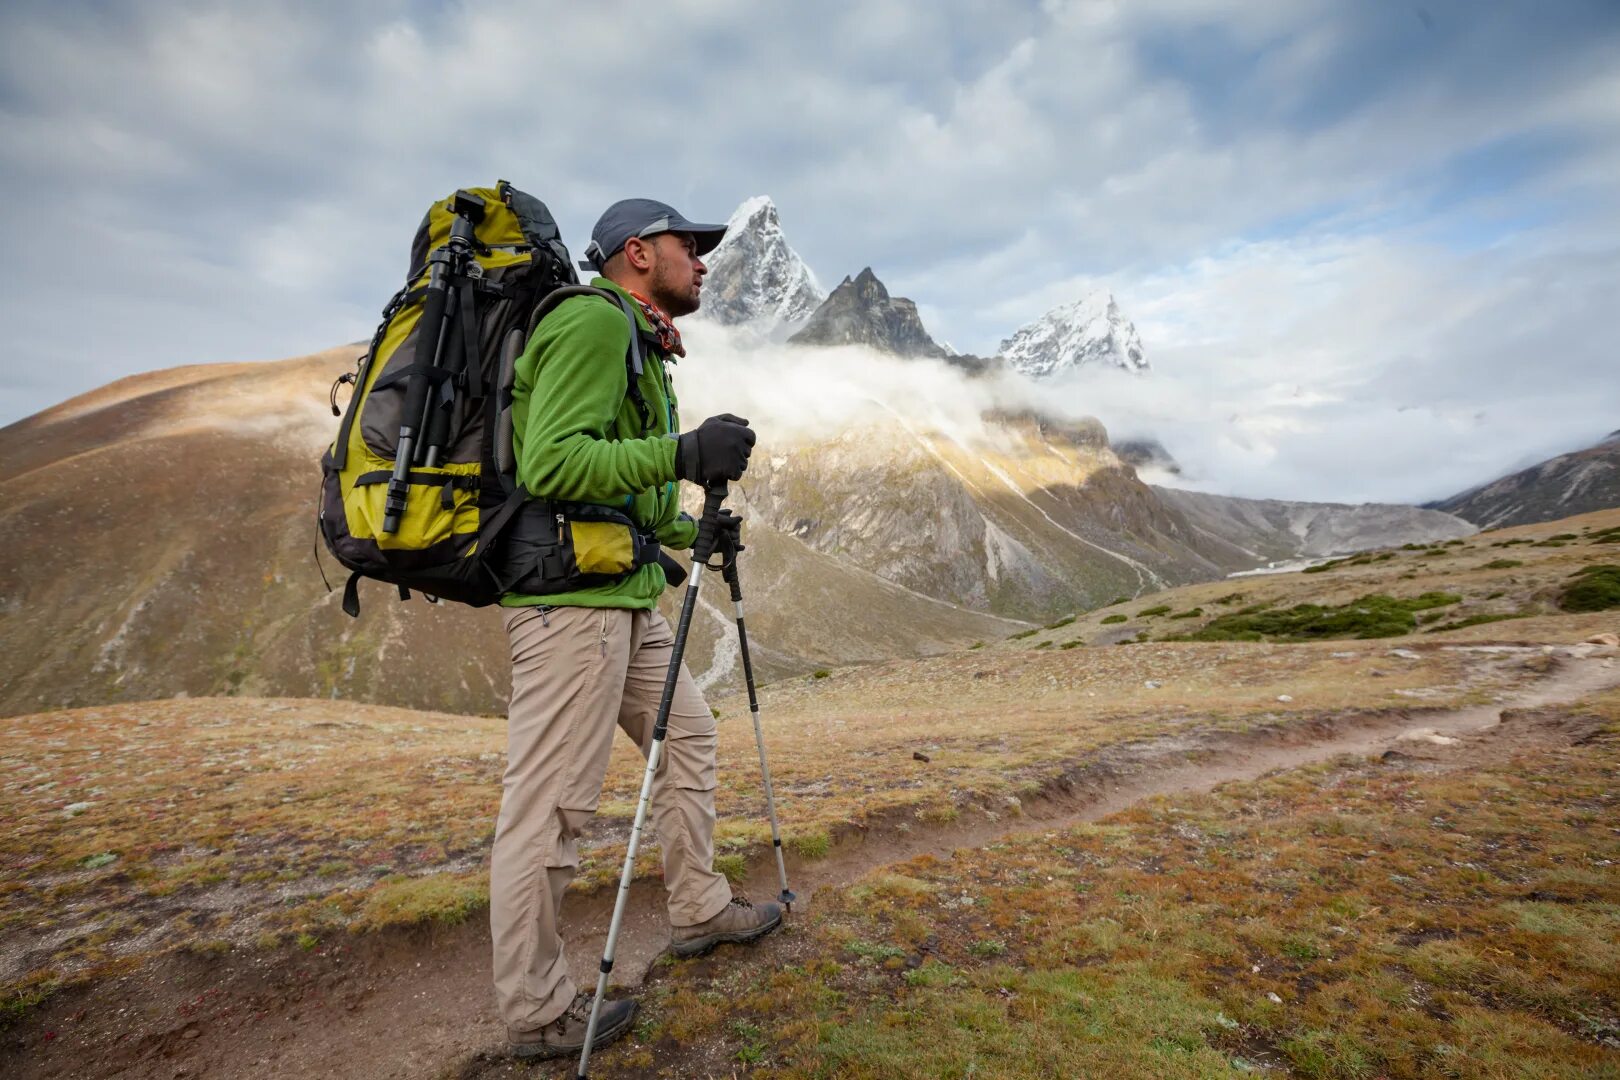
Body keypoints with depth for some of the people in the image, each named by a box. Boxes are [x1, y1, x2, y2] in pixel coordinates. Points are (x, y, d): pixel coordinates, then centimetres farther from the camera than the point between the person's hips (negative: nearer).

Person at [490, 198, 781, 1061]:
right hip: (570, 597, -11)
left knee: (689, 734, 17)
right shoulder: (594, 319, -10)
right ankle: (537, 1013, 15)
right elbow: (551, 463, -22)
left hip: (624, 597, 11)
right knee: (549, 804, -1)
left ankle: (700, 911, 33)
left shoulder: (636, 342, 22)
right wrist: (682, 454, -24)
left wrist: (689, 529, 25)